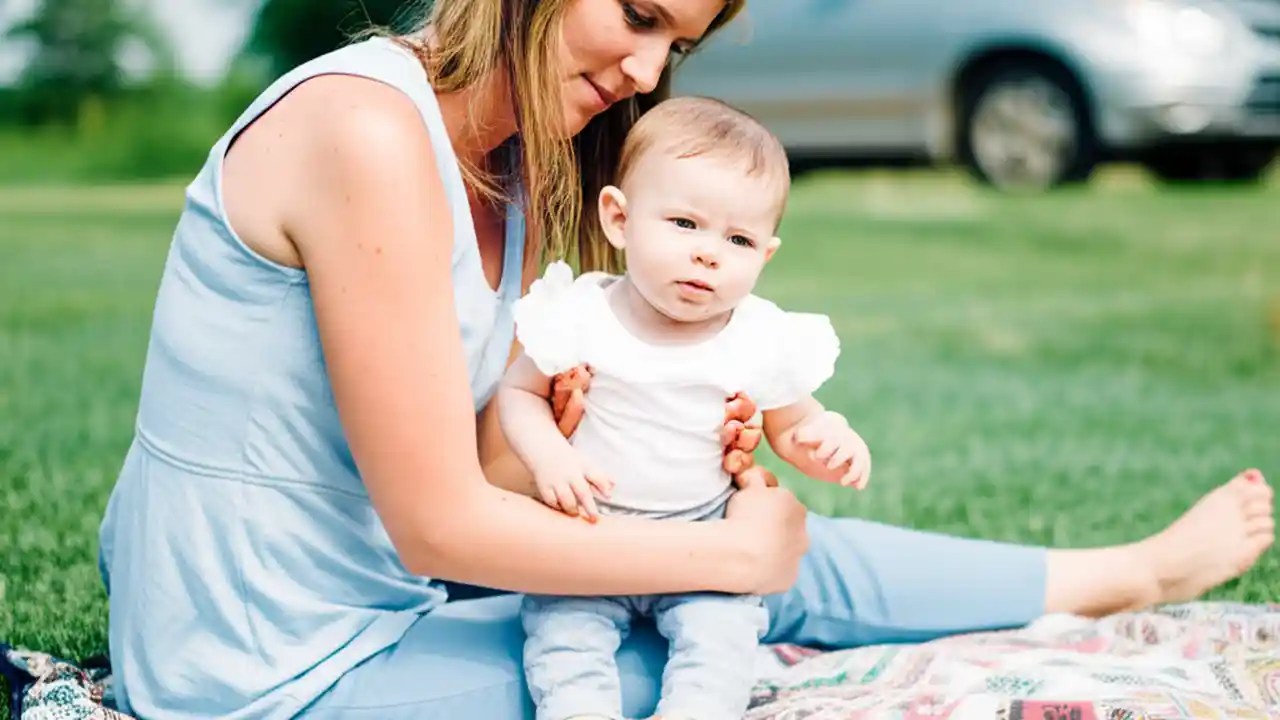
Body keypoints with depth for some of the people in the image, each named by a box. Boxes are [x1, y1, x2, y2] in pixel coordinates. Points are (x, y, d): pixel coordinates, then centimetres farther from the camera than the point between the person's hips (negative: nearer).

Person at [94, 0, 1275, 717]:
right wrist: (731, 554, -14)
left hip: (369, 602, 8)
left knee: (776, 558, 2)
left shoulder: (515, 176, 5)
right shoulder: (370, 130, -24)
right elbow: (438, 525, -23)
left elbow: (498, 470, 1)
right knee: (776, 585, -4)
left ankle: (1132, 570, 22)